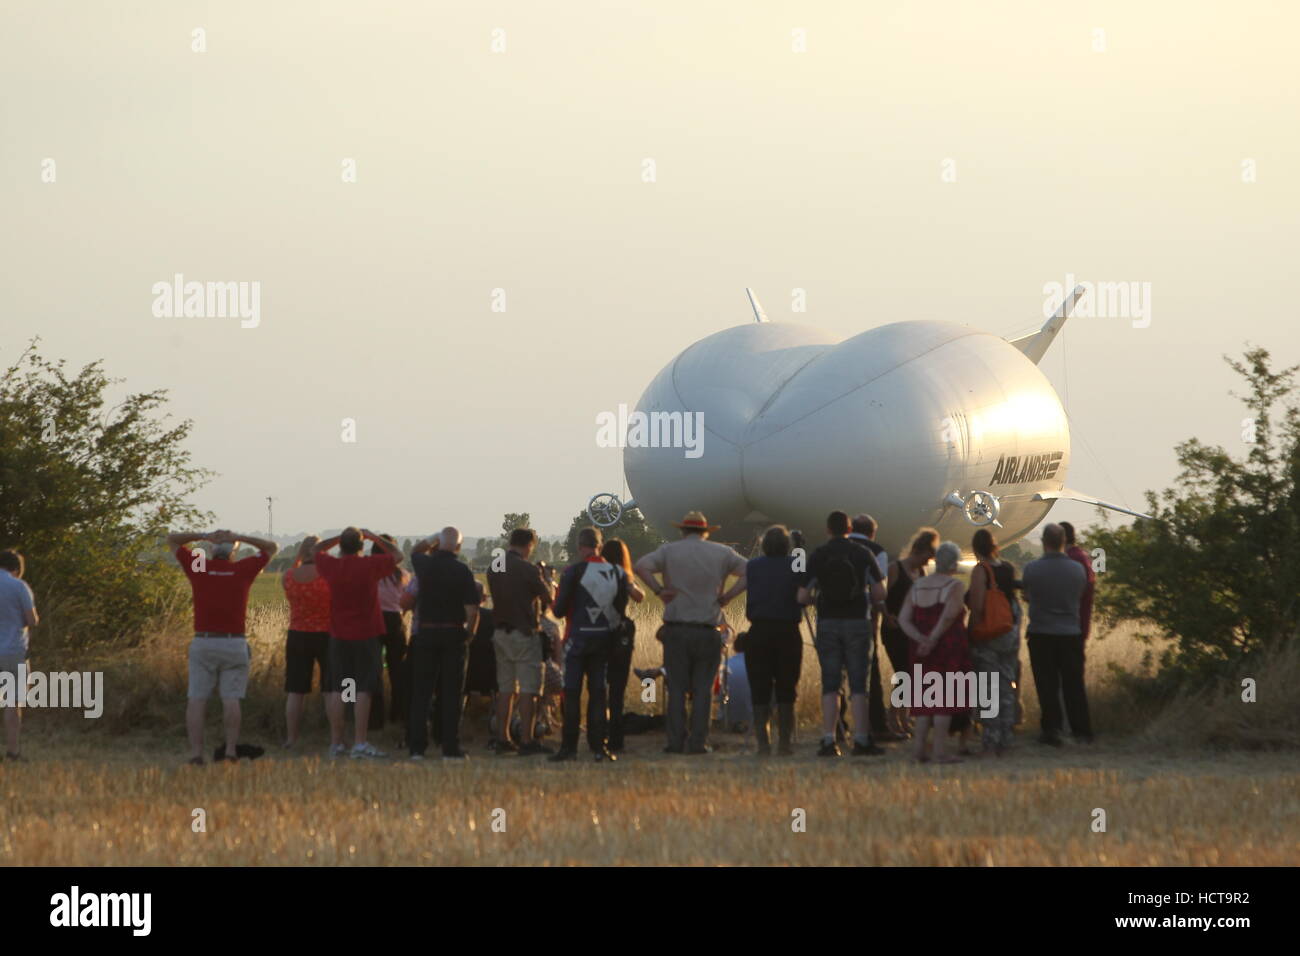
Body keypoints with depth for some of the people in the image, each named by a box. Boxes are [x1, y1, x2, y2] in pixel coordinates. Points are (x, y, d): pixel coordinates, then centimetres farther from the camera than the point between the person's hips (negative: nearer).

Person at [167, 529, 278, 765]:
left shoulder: (198, 567, 3)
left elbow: (171, 539, 15)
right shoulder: (243, 570, 2)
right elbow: (272, 548, 15)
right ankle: (231, 749, -6)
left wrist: (204, 536, 2)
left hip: (202, 643, 0)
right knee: (231, 699, 1)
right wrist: (239, 538, 4)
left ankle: (195, 753, -10)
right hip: (234, 643, 0)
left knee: (197, 700, -2)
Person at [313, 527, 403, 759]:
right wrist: (373, 537, 12)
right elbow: (397, 554, 5)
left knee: (337, 691, 8)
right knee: (364, 690, -4)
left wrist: (341, 537, 15)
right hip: (366, 636, -3)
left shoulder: (332, 566, -4)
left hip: (338, 637, 3)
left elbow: (318, 549, 18)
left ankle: (336, 743, 10)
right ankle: (360, 744, -9)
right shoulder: (370, 565, -11)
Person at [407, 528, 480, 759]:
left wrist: (433, 539, 25)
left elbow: (415, 551, 24)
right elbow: (472, 609, -10)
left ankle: (417, 746, 5)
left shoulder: (425, 565, -2)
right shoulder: (462, 570, -9)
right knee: (451, 693, 2)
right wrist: (469, 634, 3)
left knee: (421, 691, 7)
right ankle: (450, 747, 1)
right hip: (453, 634, -2)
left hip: (426, 634, 2)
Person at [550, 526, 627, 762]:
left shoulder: (573, 572, -12)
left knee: (572, 693, 0)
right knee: (598, 692, 9)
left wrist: (558, 598, 13)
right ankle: (598, 745, 5)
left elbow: (559, 610, -8)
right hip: (605, 638, 4)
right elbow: (621, 608, 7)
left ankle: (569, 746, -2)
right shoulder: (618, 573, 2)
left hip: (578, 637, -4)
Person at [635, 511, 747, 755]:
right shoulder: (722, 553, 7)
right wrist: (728, 595, 1)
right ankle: (698, 741, 0)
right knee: (703, 689, 5)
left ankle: (676, 741, -1)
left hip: (676, 629, -1)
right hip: (708, 631, 1)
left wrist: (659, 591, -6)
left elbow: (642, 566, -12)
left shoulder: (670, 550, 2)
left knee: (677, 689, 3)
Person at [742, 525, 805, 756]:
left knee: (760, 693, 4)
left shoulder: (752, 566, 5)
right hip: (788, 632, -1)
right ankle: (785, 743, 7)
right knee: (786, 693, 8)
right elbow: (804, 596, -4)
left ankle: (763, 743, -3)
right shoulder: (796, 567, 2)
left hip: (758, 633, 1)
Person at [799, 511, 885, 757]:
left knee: (830, 685, 4)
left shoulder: (817, 556, 0)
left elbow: (803, 597, -2)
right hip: (857, 623, 0)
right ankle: (861, 740, -2)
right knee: (858, 684, 2)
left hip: (827, 623, 0)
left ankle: (829, 740, -3)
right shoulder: (863, 554, 0)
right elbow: (880, 593, -2)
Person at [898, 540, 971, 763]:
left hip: (923, 651, 5)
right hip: (950, 648, -5)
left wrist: (921, 639, -8)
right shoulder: (954, 586, -7)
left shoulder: (917, 587, 11)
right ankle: (940, 750, -4)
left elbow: (903, 619, 2)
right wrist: (934, 639, -16)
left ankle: (919, 745, 5)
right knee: (944, 699, -2)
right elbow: (949, 614, -22)